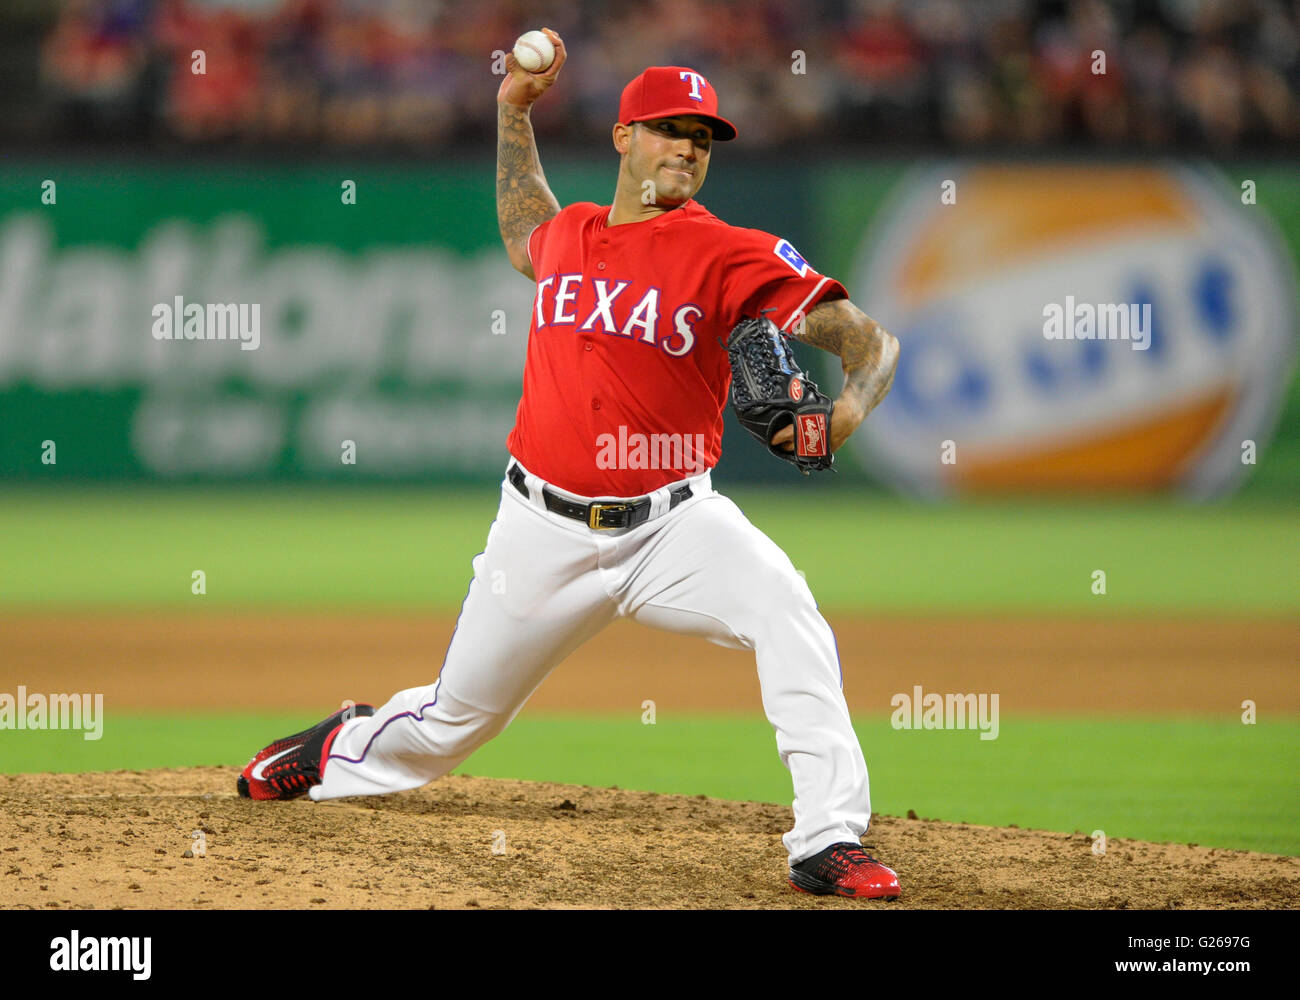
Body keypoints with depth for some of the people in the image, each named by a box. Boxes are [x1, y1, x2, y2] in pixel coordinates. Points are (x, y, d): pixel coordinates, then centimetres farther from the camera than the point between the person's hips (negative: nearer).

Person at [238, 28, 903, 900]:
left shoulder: (729, 255, -9)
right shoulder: (568, 234, 7)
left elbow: (867, 336, -17)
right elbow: (524, 237, 35)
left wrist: (850, 406, -38)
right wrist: (514, 111, 28)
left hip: (671, 523, -3)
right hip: (546, 529, 3)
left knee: (787, 613, -31)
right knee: (454, 718, 15)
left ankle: (828, 843, -30)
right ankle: (343, 753, 48)